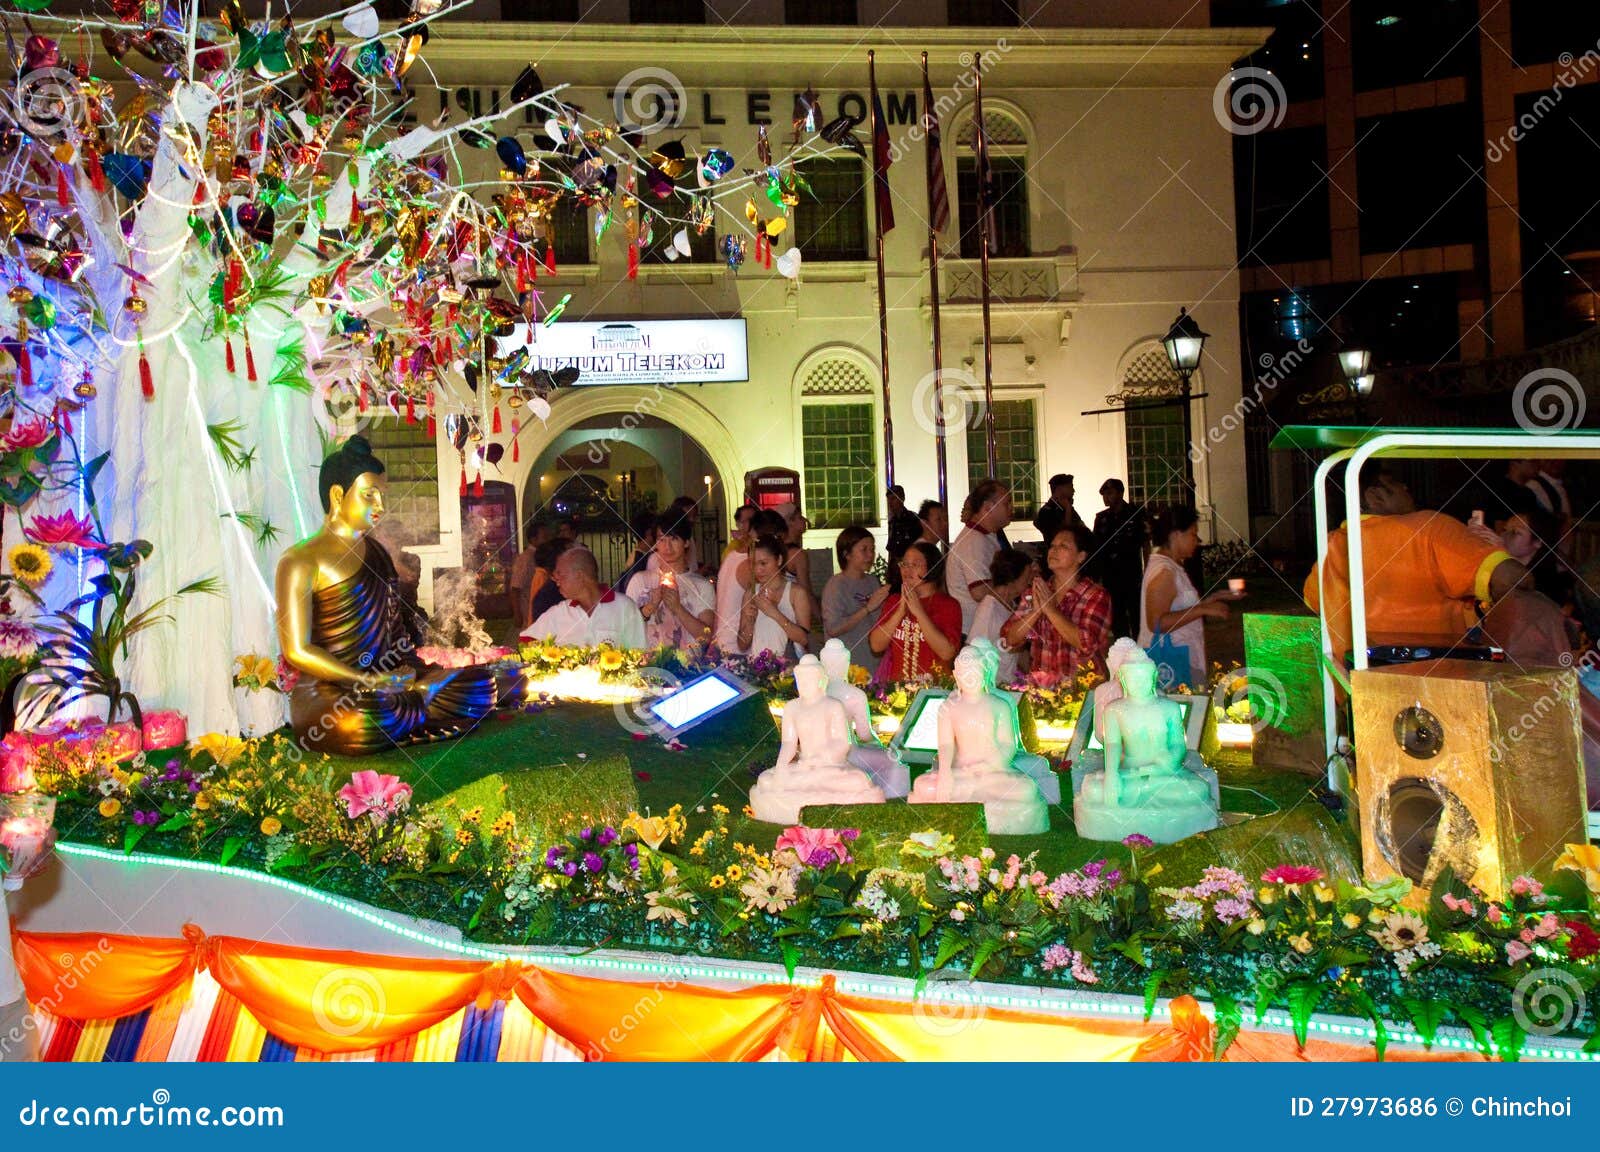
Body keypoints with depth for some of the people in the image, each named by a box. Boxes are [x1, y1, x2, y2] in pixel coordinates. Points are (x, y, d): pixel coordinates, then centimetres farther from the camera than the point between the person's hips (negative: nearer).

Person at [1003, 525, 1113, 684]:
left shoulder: (1097, 596, 0)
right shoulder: (1035, 592, 12)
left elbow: (1086, 644, -14)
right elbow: (1012, 639, 6)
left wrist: (1050, 609, -10)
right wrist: (1036, 611, -9)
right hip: (1038, 685, 3)